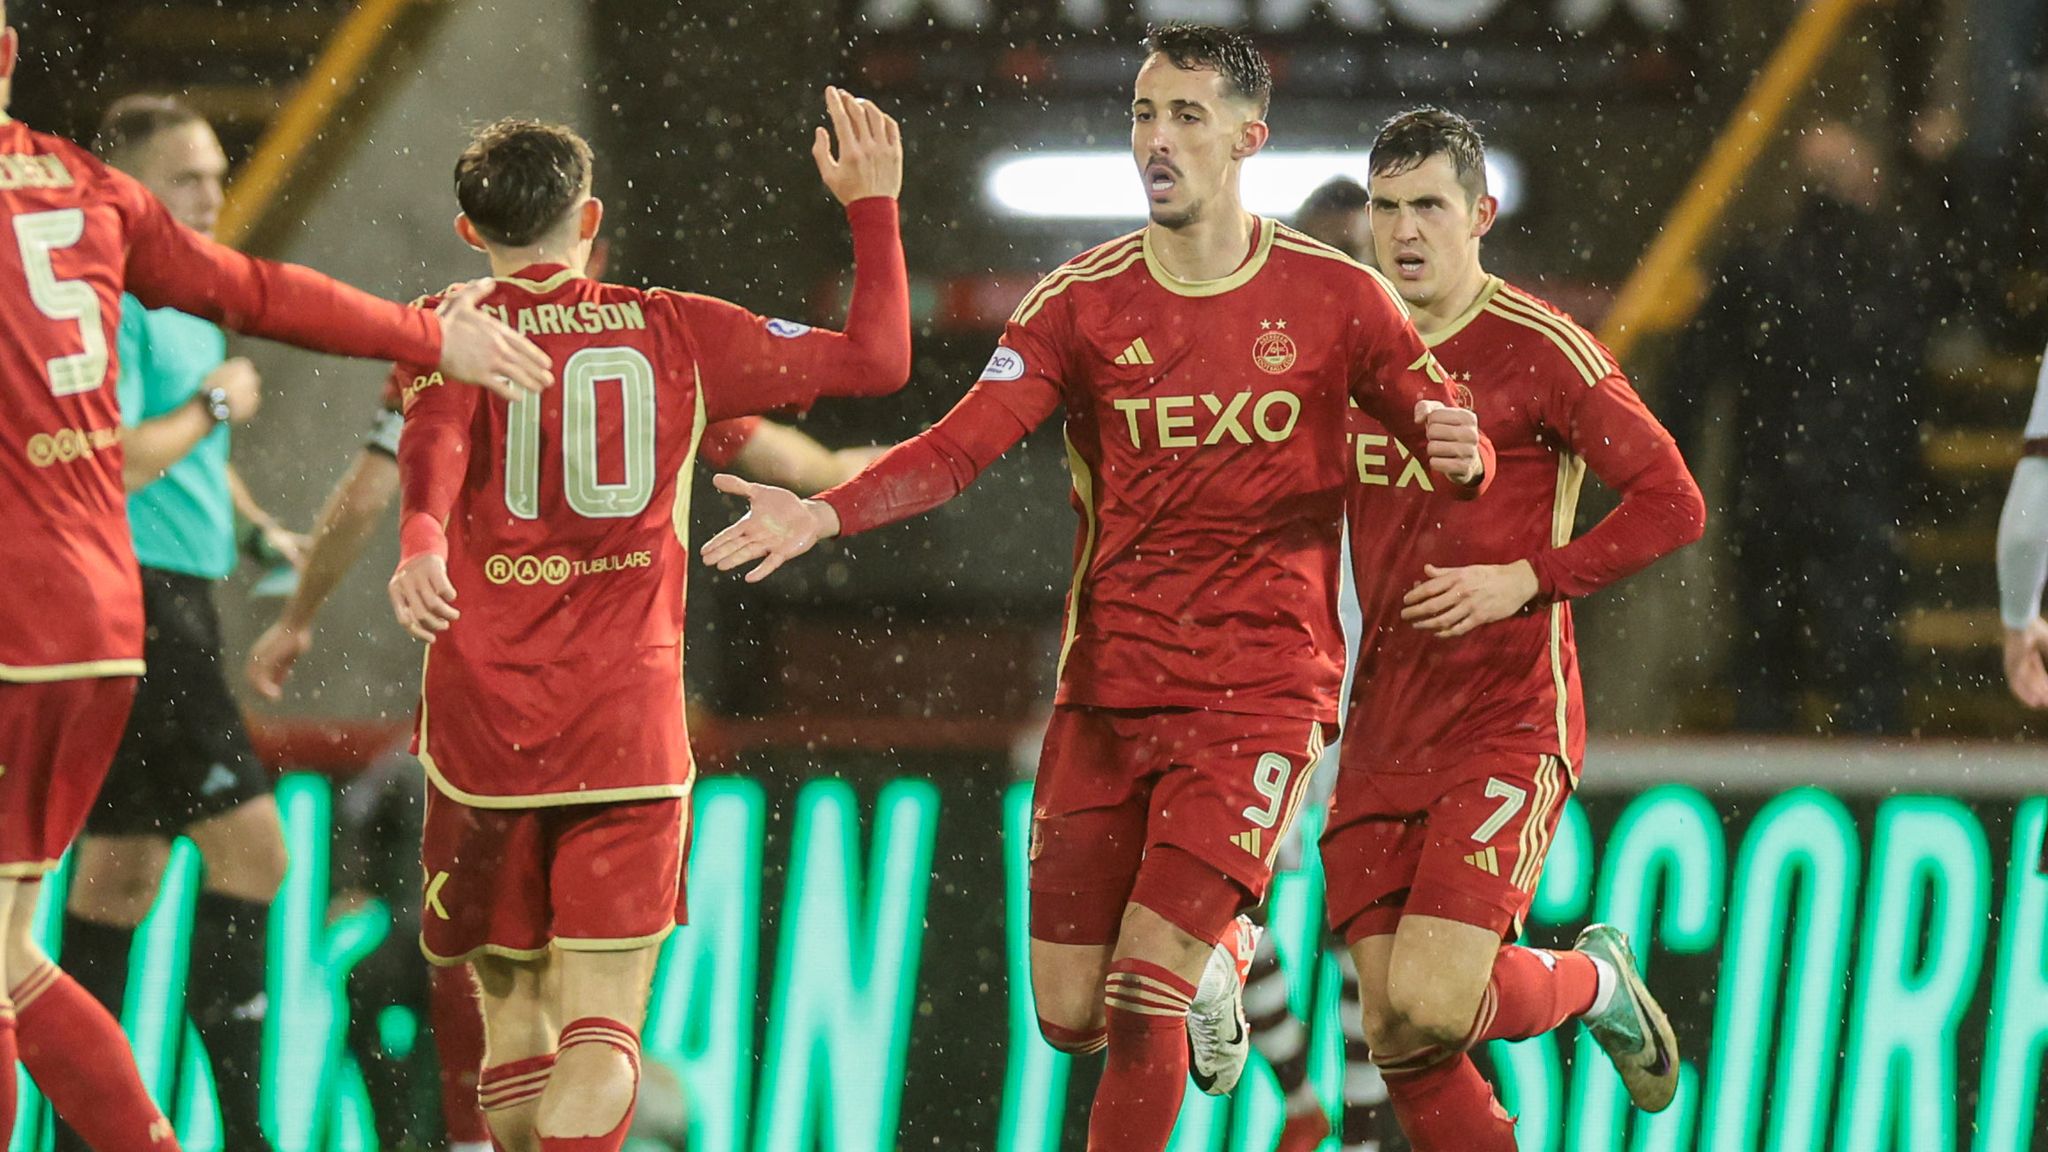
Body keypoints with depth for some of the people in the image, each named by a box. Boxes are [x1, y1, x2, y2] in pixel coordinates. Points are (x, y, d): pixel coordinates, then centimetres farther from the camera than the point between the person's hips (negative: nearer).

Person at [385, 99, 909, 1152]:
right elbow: (876, 359, 8)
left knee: (513, 1016, 14)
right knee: (599, 1032, -5)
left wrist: (421, 540, -40)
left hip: (485, 724, 0)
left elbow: (436, 438, -21)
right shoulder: (674, 331, 6)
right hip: (631, 727, 0)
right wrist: (871, 207, 20)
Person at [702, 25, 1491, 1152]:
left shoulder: (1335, 297, -1)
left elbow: (1456, 451, 3)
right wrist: (819, 514, -24)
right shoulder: (1082, 301, 1)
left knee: (1142, 996, -14)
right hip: (1107, 693, 3)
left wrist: (1460, 452, -22)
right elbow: (963, 444, -8)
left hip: (1261, 693, -3)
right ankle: (1206, 961, 37)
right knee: (1069, 1014, 4)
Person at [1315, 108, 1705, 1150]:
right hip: (1383, 738, 6)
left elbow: (1673, 504, -8)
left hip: (1510, 724, -6)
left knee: (1430, 1004, -18)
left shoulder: (1536, 349, -8)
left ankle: (1593, 981, 14)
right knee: (1397, 1043, -1)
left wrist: (1524, 580, -17)